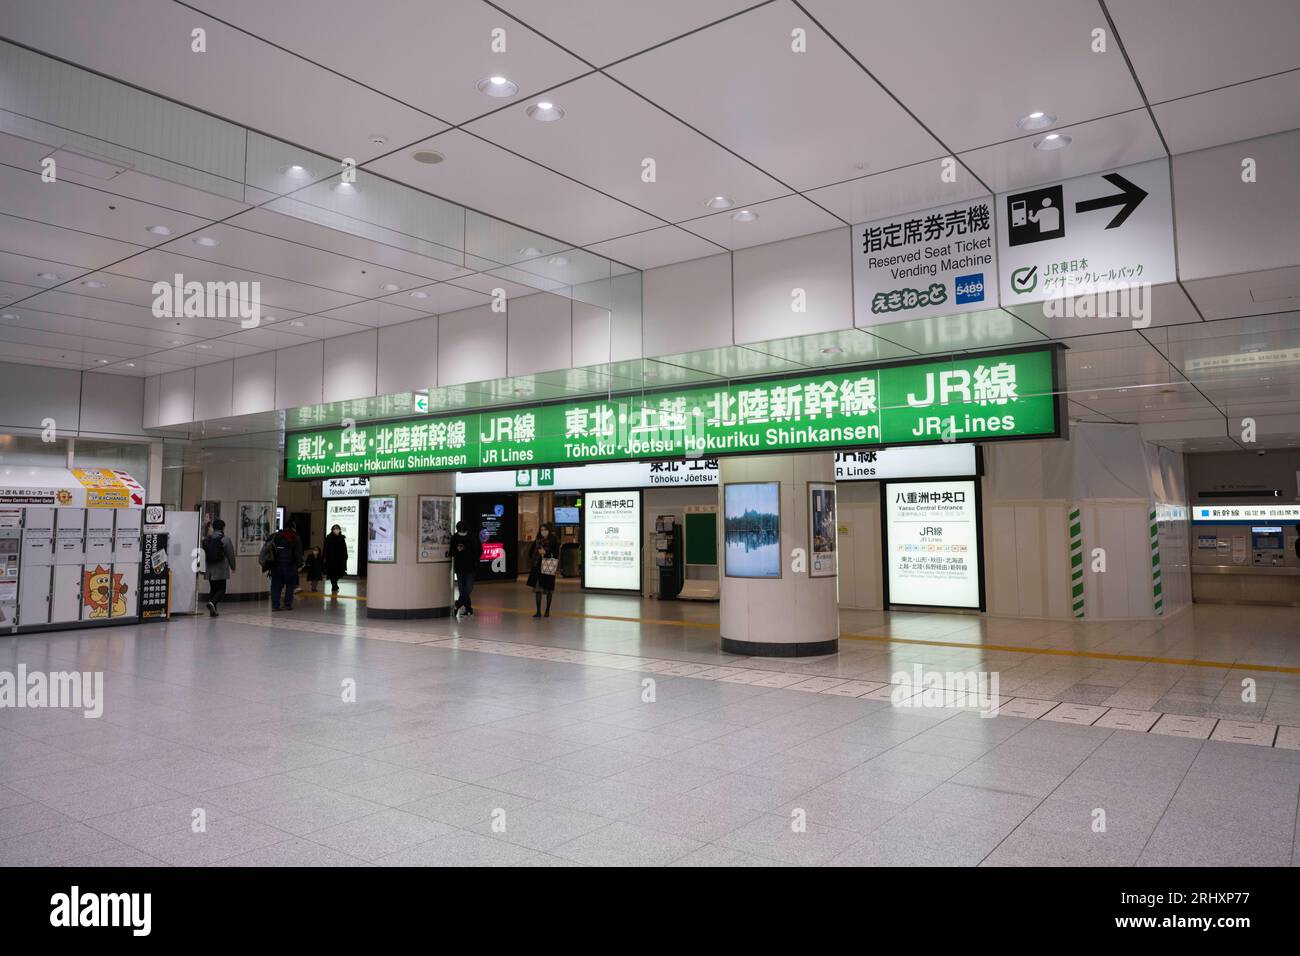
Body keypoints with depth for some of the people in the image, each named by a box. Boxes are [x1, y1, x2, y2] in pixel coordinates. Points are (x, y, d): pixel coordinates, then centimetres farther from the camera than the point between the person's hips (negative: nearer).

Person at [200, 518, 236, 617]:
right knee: (221, 589, 2)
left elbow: (203, 554, 6)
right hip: (221, 570, -5)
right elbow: (231, 555, -6)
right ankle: (212, 602, -24)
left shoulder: (206, 539, 5)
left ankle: (213, 611, 12)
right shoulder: (225, 539, -9)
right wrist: (233, 567, 9)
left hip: (209, 570, 5)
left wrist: (203, 568, 15)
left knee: (212, 589, 14)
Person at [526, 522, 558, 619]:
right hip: (537, 567, 3)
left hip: (549, 568, -3)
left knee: (548, 589, 5)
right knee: (537, 589, 1)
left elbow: (556, 555, -8)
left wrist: (546, 552, -16)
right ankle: (538, 611, 8)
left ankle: (547, 611, 17)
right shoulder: (536, 541, 7)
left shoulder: (554, 541, -3)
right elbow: (531, 552, 13)